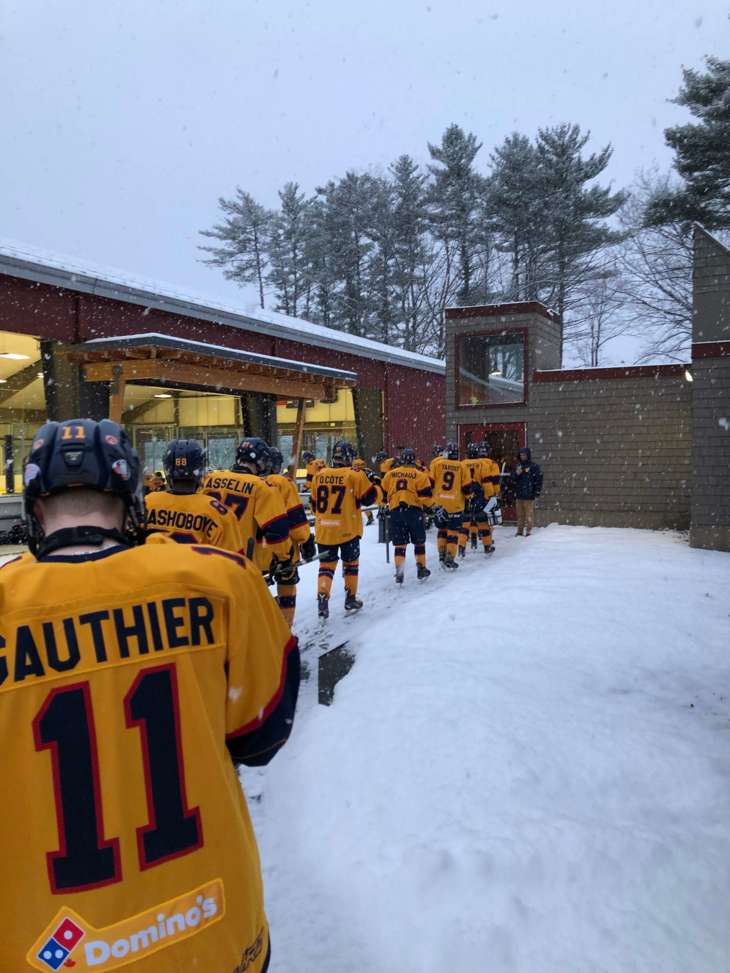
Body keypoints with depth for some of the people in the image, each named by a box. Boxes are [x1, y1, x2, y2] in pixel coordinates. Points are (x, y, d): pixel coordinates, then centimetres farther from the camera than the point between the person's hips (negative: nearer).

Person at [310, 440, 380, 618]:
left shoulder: (319, 475, 4)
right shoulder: (355, 475, -10)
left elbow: (314, 503, 13)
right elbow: (368, 497, -5)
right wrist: (377, 487, 16)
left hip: (324, 530, 3)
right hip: (348, 529, -3)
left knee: (326, 564, 9)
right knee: (350, 563, 14)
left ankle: (322, 598, -7)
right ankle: (351, 599, 22)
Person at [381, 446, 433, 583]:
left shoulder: (390, 474, 11)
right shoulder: (420, 475, 2)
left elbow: (383, 494, 15)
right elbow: (426, 496, -3)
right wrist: (430, 503, 17)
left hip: (395, 512, 2)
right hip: (414, 510, -2)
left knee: (400, 544, 7)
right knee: (419, 542, 14)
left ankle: (399, 572, -3)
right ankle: (421, 569, 19)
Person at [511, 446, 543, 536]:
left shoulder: (534, 466, -3)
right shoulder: (517, 466, 13)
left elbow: (539, 479, -5)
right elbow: (512, 479, 13)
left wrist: (537, 492, -9)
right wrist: (516, 473, -7)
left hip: (529, 495, -5)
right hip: (519, 495, 5)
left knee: (529, 513, -4)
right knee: (520, 514, 11)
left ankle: (528, 530, 3)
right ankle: (519, 530, 18)